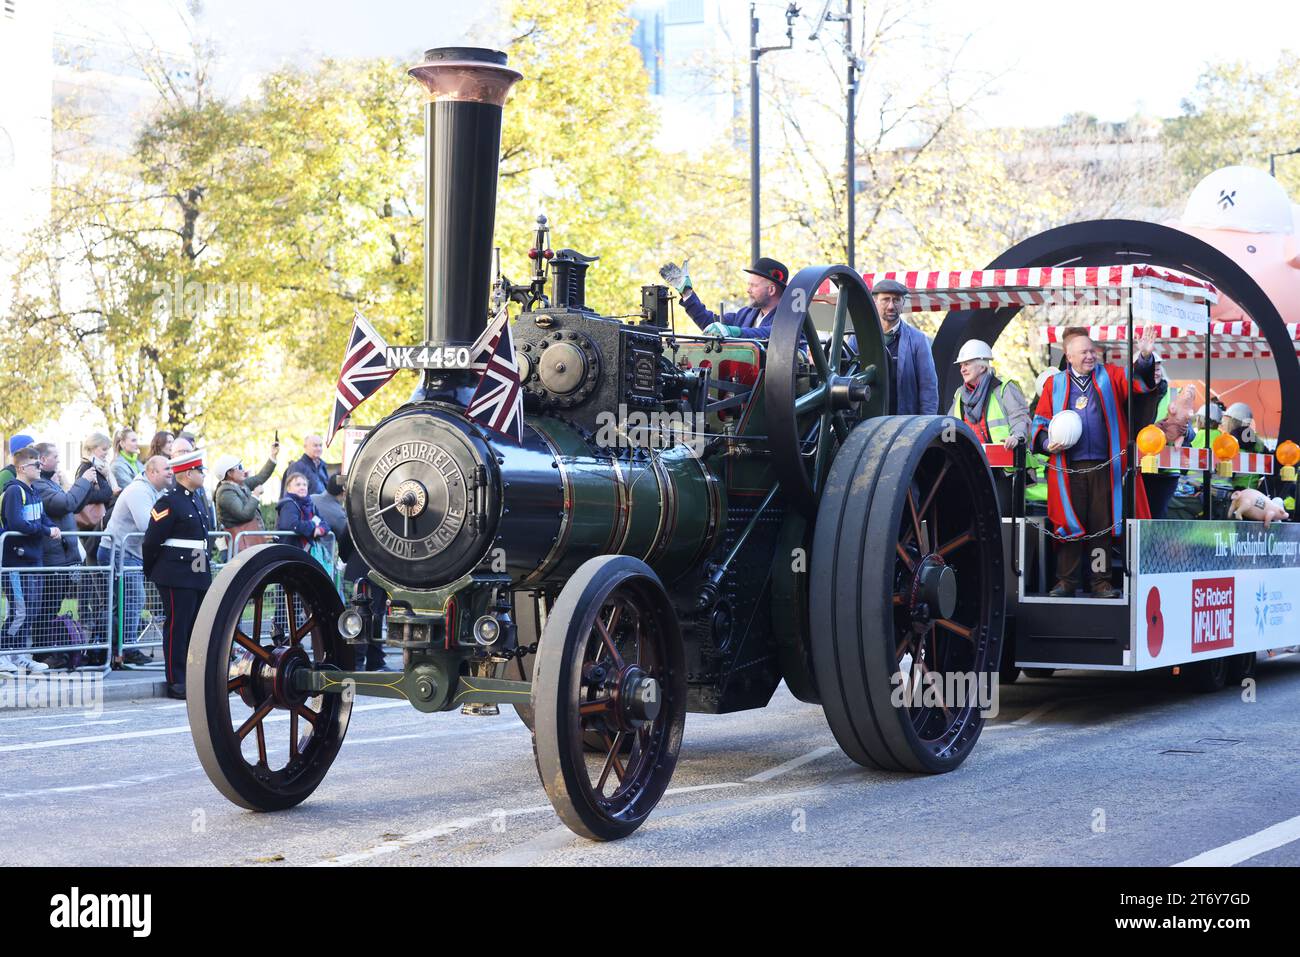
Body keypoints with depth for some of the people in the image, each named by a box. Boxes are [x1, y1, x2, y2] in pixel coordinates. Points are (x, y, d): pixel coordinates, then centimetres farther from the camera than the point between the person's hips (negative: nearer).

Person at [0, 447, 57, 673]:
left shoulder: (33, 492, 13)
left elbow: (43, 518, 17)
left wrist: (53, 528, -5)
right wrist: (46, 531, -19)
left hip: (33, 560, 9)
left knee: (32, 612, 12)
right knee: (19, 612, -8)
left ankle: (21, 657, 20)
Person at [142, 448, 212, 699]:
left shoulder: (195, 500, 16)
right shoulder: (168, 501, -12)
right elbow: (152, 539, -11)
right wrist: (151, 571, -3)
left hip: (198, 575, 9)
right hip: (177, 577, -9)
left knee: (196, 628, 11)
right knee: (177, 628, -4)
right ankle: (176, 682, 0)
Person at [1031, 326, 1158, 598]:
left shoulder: (1109, 377, 11)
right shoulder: (1055, 384, 10)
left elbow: (1139, 381, -3)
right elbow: (1041, 420, 11)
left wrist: (1145, 358, -20)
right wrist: (1047, 443, -6)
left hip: (1104, 466, 0)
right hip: (1068, 468, 0)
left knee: (1102, 525, 3)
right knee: (1069, 524, 0)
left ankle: (1101, 581, 8)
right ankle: (1066, 581, 6)